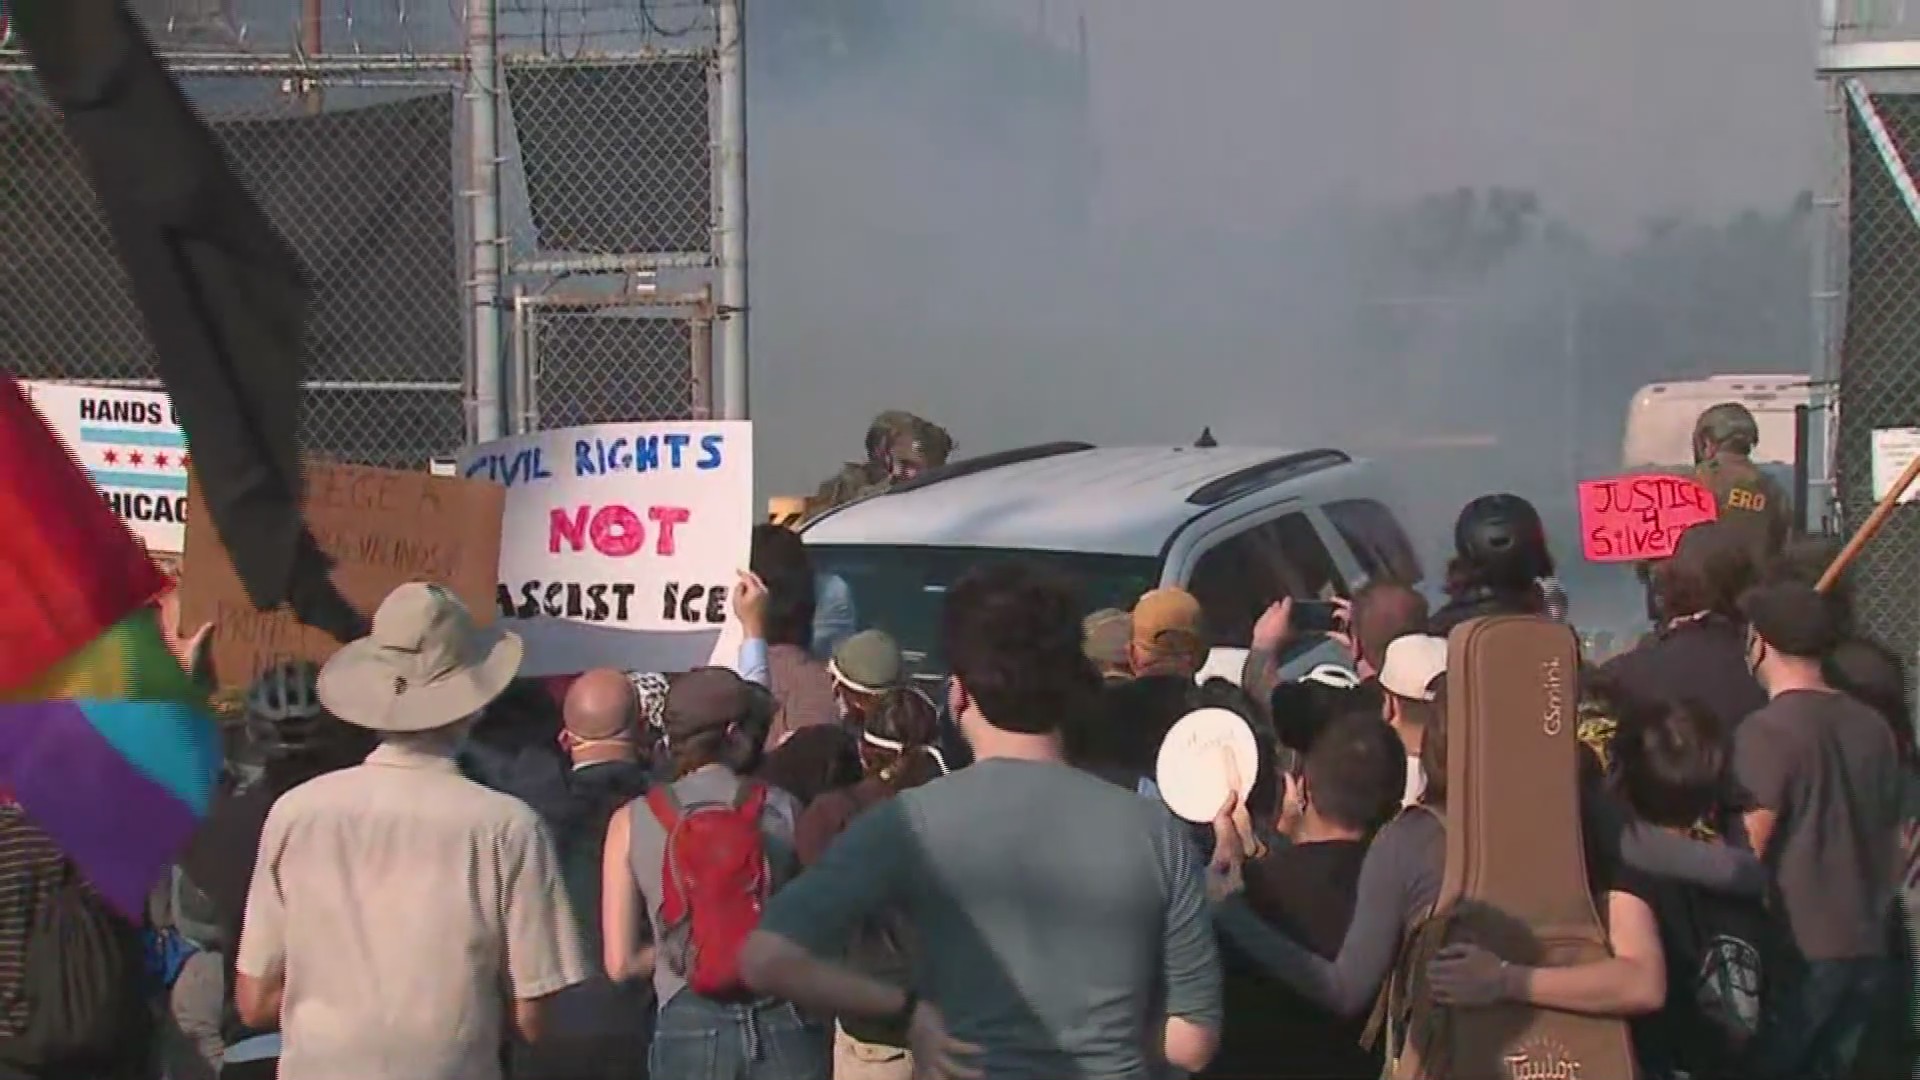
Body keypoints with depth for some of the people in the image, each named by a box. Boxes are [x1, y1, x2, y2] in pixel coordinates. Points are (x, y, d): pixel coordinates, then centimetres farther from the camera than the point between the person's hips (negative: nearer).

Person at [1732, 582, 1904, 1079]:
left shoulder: (1766, 731, -14)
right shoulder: (1873, 727, 7)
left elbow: (1745, 855, -15)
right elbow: (1891, 839, 15)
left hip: (1795, 947, -7)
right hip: (1865, 944, 7)